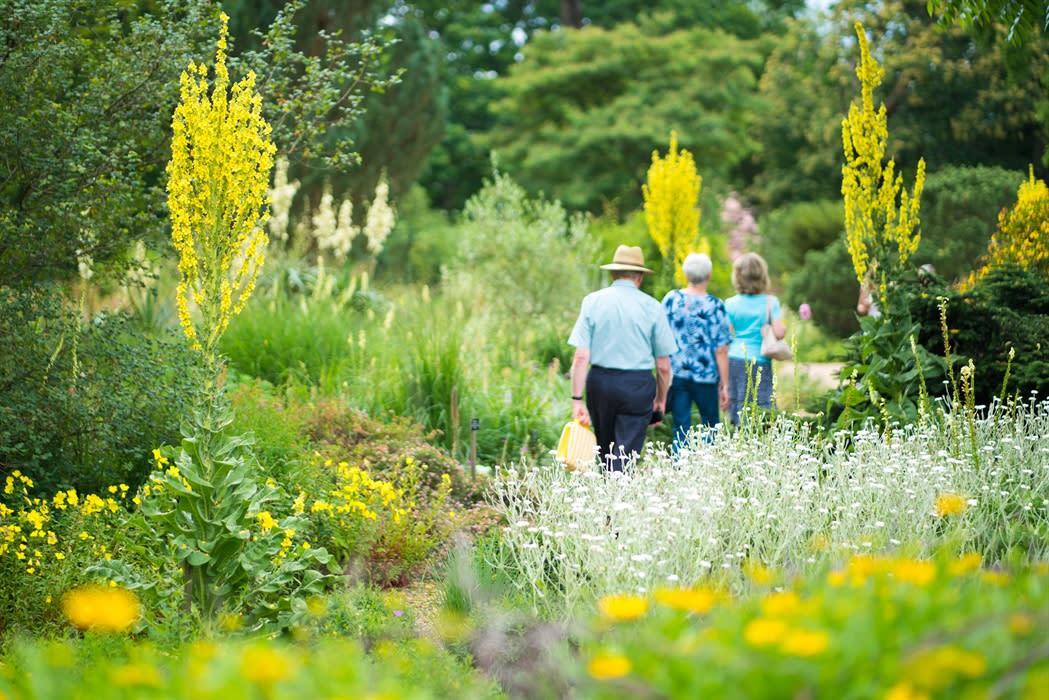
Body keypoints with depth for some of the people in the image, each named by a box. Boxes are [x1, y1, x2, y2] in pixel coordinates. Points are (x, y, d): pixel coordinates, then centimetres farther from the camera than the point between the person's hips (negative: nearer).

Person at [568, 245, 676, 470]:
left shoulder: (592, 301, -1)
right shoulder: (652, 307, -3)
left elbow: (581, 357, -8)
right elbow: (663, 365, -1)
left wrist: (577, 400, -7)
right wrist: (661, 399, 13)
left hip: (600, 383, 2)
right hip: (638, 386, -2)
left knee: (605, 450, 20)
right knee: (625, 455, -1)